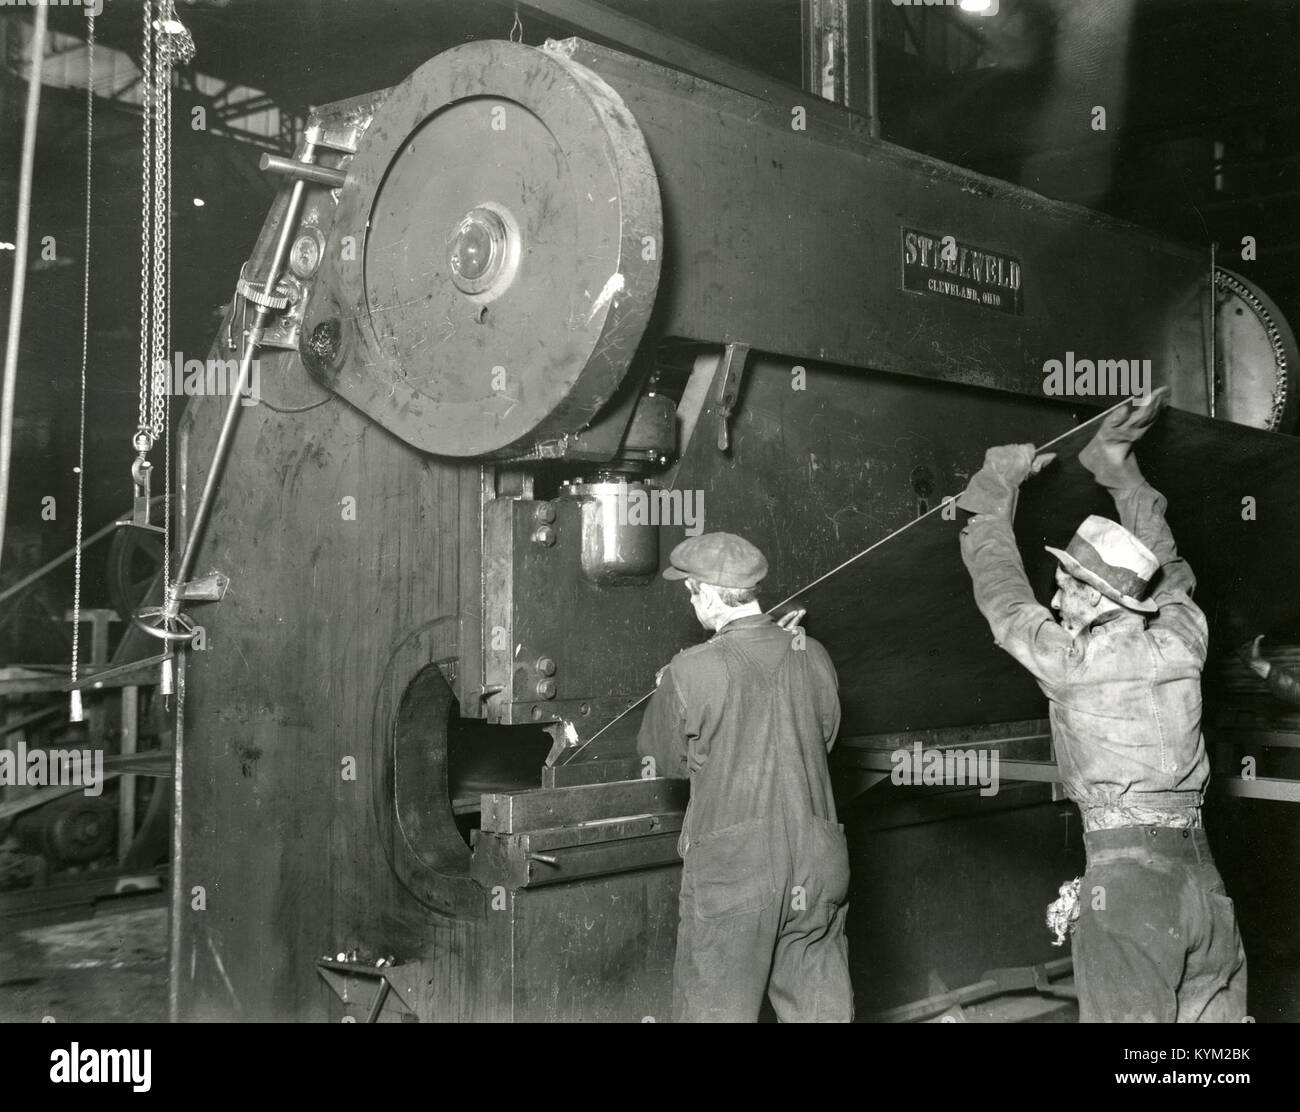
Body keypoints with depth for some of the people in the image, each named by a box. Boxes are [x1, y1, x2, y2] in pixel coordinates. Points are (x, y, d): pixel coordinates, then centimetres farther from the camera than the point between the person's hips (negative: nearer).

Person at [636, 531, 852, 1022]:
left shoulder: (691, 672, -15)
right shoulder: (812, 656, -1)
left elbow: (664, 758, -1)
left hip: (731, 870, -4)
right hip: (816, 867, 4)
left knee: (715, 1008, 10)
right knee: (820, 1005, 15)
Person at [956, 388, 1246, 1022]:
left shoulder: (1071, 661, -7)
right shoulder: (1181, 642, 5)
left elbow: (998, 584, 6)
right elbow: (1166, 568, 24)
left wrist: (999, 482, 17)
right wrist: (1120, 471, 31)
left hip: (1125, 872, -5)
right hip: (1201, 874, 5)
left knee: (1130, 1015, 1)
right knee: (1212, 1012, 11)